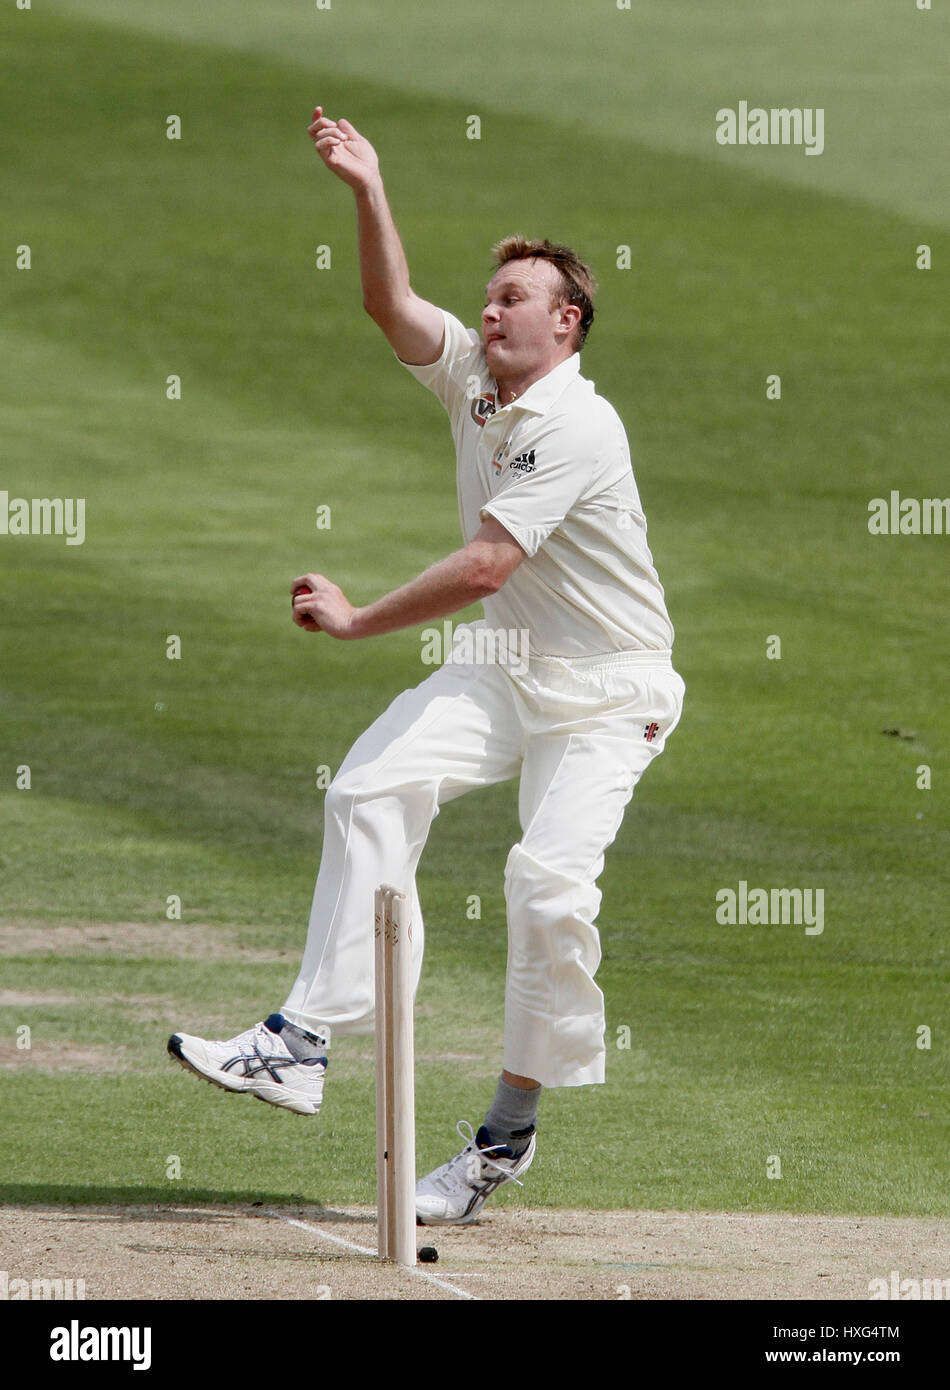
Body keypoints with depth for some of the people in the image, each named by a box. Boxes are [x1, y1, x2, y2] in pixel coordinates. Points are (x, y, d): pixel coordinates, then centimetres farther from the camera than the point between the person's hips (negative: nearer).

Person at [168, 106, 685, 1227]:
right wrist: (368, 191, -19)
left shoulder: (578, 426, -22)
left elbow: (487, 563, -25)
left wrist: (356, 620, -17)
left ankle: (511, 1127, -10)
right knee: (373, 789, -13)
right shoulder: (472, 375, 4)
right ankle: (303, 1045, -19)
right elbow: (391, 305, -5)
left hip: (607, 691, -8)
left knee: (549, 881, -23)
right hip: (503, 670, 8)